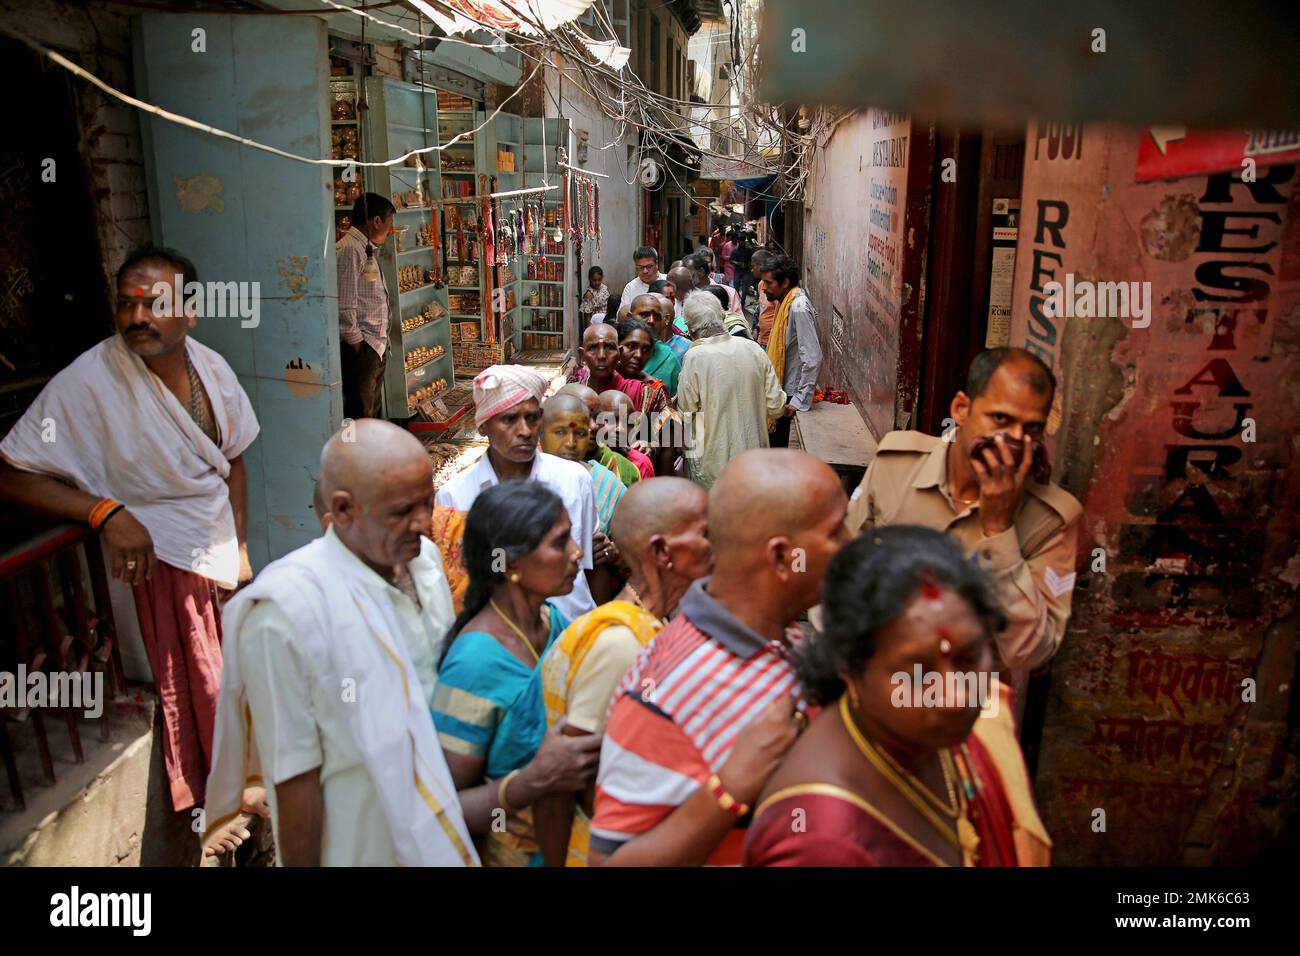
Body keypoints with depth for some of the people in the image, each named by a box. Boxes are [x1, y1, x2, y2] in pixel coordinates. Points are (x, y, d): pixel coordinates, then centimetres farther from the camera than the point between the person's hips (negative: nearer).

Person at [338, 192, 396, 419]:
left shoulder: (366, 249, 18)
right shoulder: (349, 249, -15)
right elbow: (344, 304, -19)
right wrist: (355, 342, -17)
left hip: (376, 345, 10)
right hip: (360, 347, -10)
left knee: (374, 410, 16)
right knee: (360, 415, -7)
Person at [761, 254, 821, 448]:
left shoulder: (799, 308, -22)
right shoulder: (786, 303, 8)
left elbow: (813, 358, -26)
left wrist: (800, 400, -26)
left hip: (789, 394, -9)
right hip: (780, 389, 9)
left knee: (777, 444, 0)